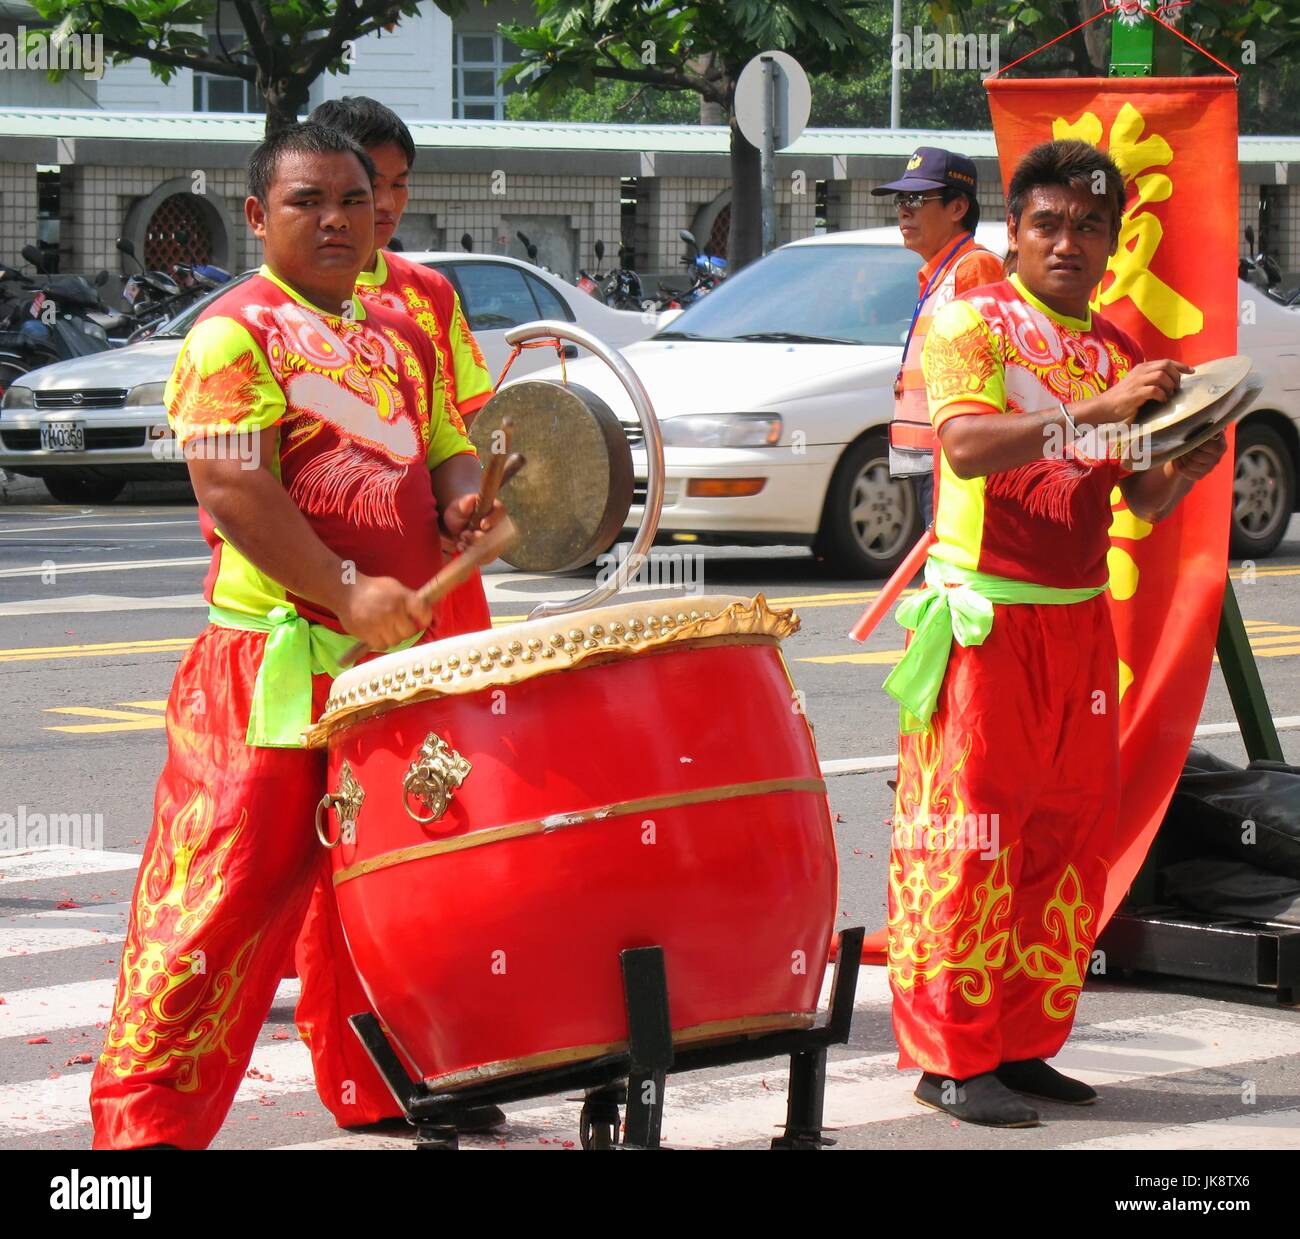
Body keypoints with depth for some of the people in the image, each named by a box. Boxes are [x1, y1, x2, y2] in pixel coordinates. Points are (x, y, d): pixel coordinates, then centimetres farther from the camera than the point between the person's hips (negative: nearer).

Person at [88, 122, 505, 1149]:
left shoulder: (402, 337, 17)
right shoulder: (235, 335, -6)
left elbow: (447, 448, 19)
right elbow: (232, 490, -15)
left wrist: (464, 501, -6)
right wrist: (346, 590, -22)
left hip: (399, 650, 7)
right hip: (273, 655, -7)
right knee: (227, 887, -9)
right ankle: (145, 1112, -4)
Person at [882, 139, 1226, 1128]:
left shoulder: (1118, 351, 13)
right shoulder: (973, 323, -5)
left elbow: (1140, 500, 15)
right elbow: (966, 445, -22)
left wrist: (1183, 471, -8)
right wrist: (1097, 410, -30)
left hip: (1079, 618, 6)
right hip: (984, 616, -6)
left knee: (1073, 834, 7)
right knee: (970, 834, -6)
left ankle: (1023, 1045, 16)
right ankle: (951, 1058, -1)